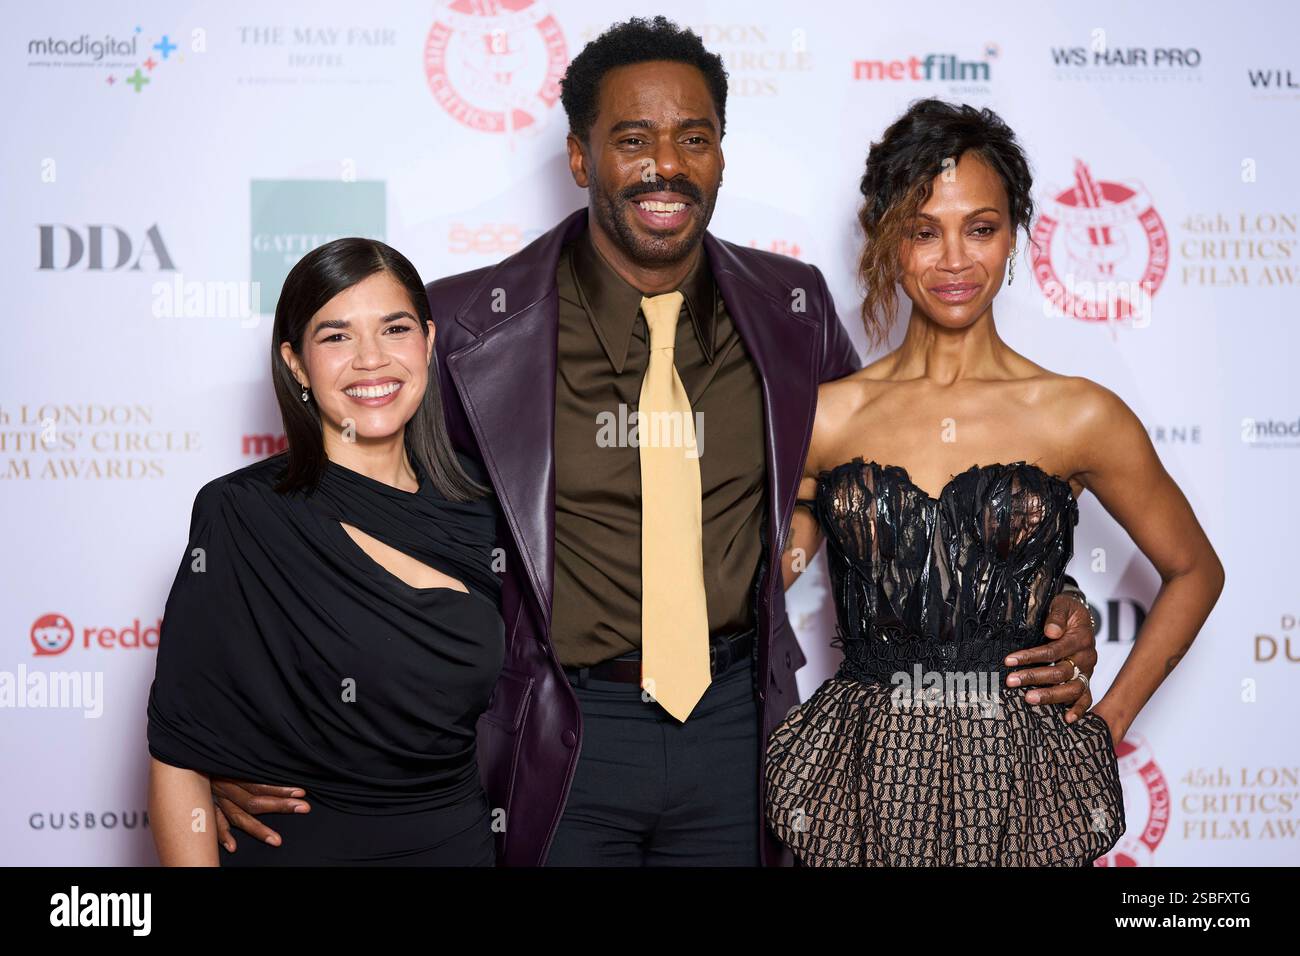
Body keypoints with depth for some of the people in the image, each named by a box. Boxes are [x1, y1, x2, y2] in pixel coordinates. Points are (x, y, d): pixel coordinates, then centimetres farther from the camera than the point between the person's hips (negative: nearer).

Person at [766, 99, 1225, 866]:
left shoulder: (1080, 418, -3)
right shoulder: (826, 417, -1)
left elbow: (1194, 573, 10)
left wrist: (1108, 723, 4)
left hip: (1018, 780, 0)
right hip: (864, 778, 1)